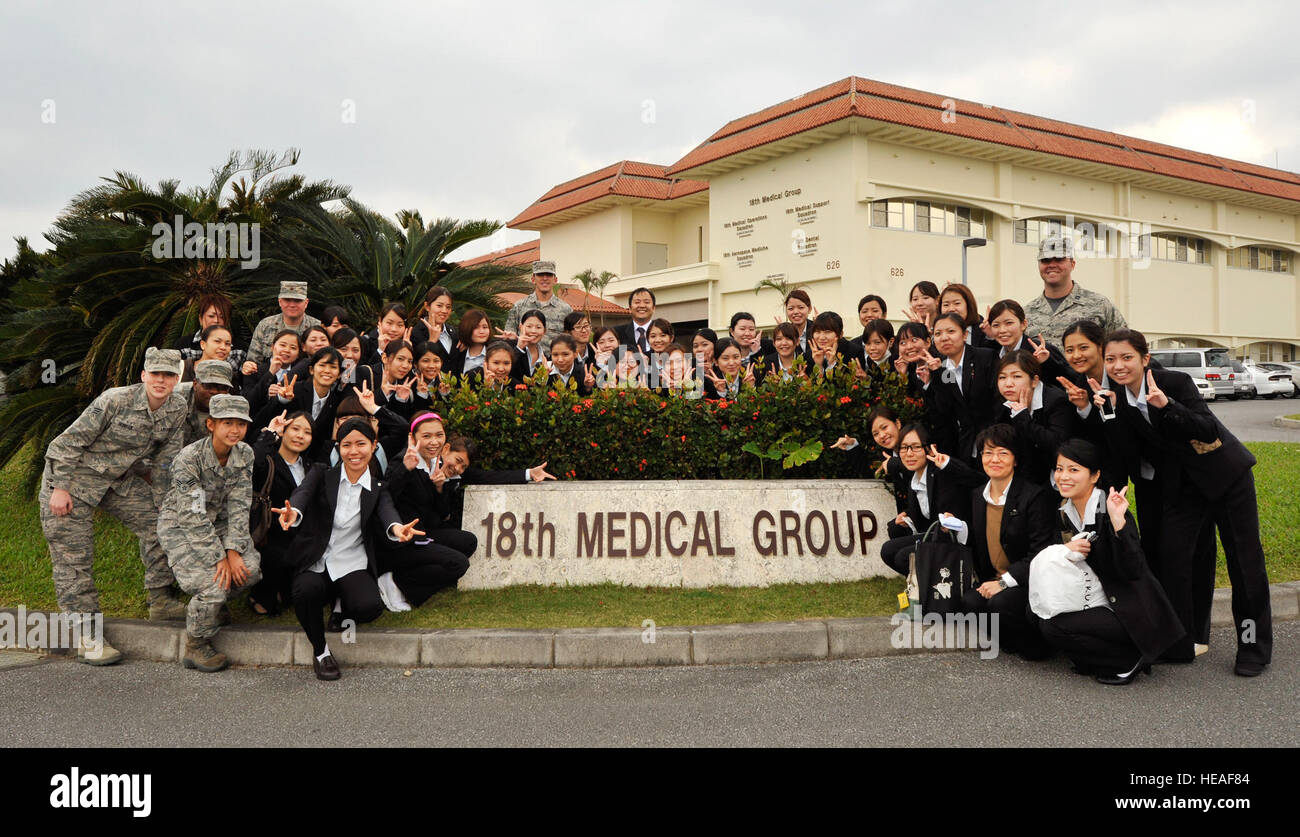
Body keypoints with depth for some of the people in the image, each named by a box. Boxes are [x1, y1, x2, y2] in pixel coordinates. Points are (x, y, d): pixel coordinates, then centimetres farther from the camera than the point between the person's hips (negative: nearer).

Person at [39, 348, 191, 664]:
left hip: (120, 480, 6)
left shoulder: (178, 409, -7)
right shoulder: (115, 400, -24)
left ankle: (161, 601, 12)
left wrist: (160, 502, 4)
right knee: (74, 556, -3)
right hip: (73, 477, -6)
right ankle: (86, 639, 3)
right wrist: (59, 488, -18)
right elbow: (70, 441, -18)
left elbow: (165, 459, 3)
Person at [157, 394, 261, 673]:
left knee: (251, 566, -18)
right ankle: (195, 647, 2)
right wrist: (219, 557, -25)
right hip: (180, 526, -5)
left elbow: (238, 506, -9)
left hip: (218, 522, 5)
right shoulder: (189, 458, -25)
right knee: (213, 582, -23)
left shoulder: (244, 454, -9)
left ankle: (209, 605, 13)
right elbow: (195, 516, -24)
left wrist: (233, 551, -19)